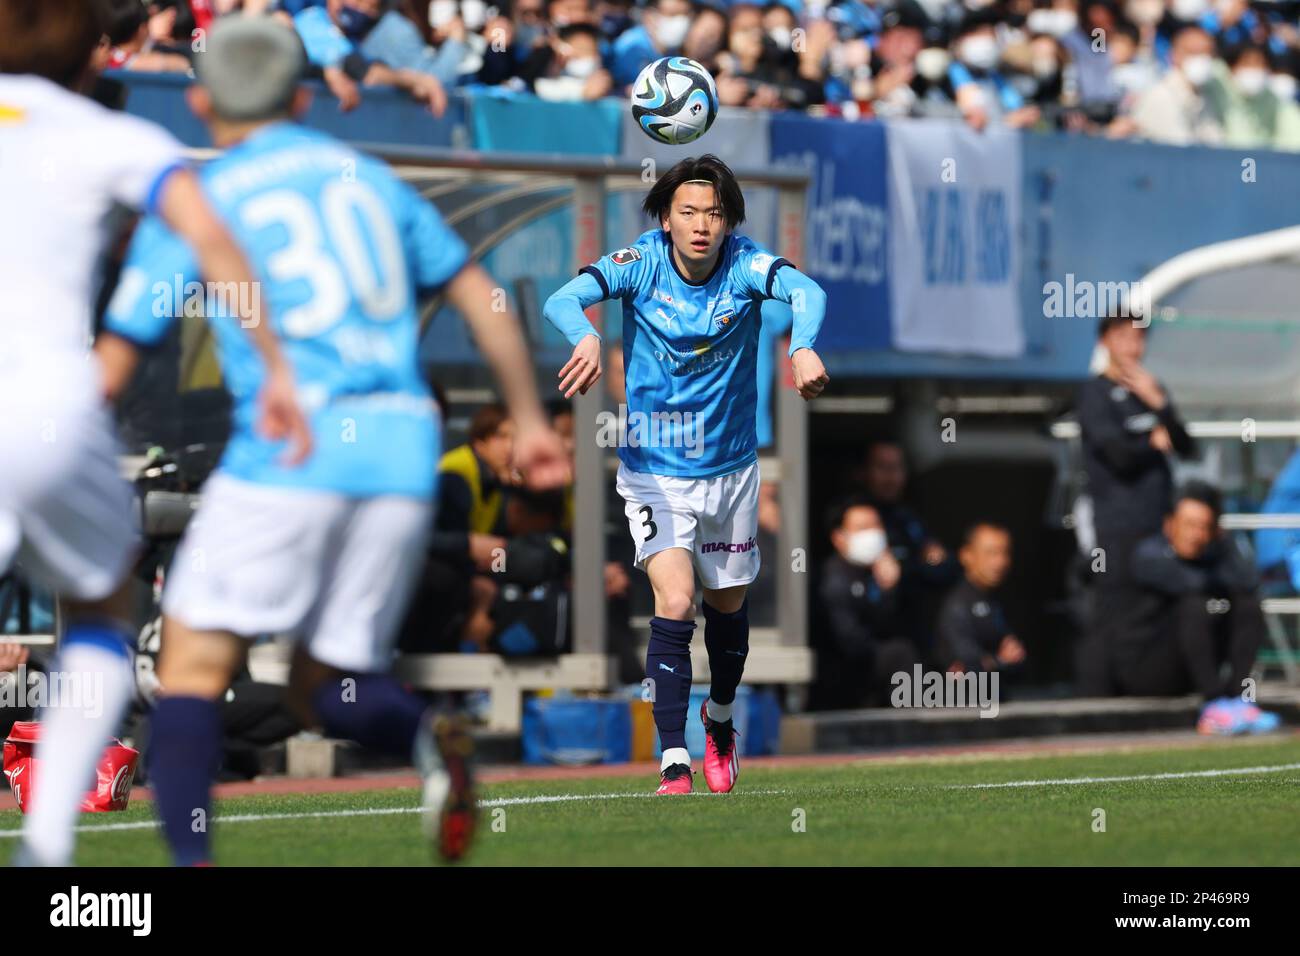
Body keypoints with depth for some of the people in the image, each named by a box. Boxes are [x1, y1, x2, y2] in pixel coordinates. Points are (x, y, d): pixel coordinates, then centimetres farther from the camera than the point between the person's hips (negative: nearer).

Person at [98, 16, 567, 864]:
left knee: (193, 665, 0)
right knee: (326, 688, 16)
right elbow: (482, 299, 22)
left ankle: (191, 857, -22)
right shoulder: (368, 178, 19)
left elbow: (112, 361, 5)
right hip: (404, 453, 5)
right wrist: (529, 419, 31)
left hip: (288, 452, -4)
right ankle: (428, 735, -16)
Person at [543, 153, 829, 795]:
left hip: (730, 469, 2)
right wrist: (586, 337, -52)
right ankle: (673, 765, -16)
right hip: (653, 471, -2)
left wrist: (803, 346, -56)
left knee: (728, 604, 18)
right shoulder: (640, 264, -14)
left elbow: (807, 292, -33)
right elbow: (563, 299, -28)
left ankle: (720, 718, 47)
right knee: (675, 604, -19)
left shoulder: (745, 266, -14)